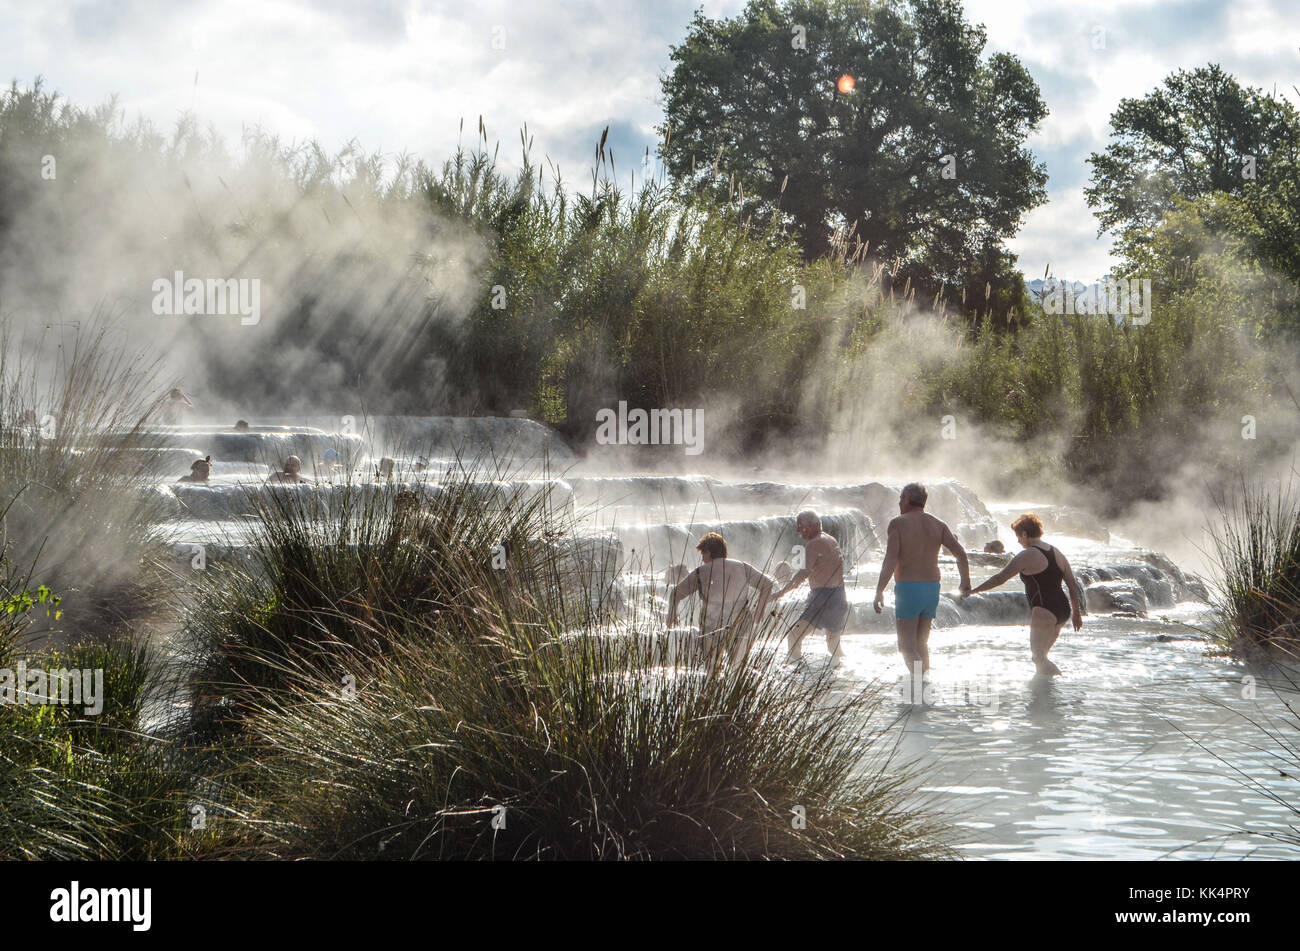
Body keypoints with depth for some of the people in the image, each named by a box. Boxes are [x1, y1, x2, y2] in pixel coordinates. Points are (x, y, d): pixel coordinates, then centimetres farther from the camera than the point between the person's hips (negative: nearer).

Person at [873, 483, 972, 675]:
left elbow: (891, 560, -16)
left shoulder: (898, 523, -6)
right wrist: (966, 582, 12)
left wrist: (879, 591, -15)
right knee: (921, 644, 19)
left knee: (907, 648, -4)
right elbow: (960, 553, -1)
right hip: (932, 588, 5)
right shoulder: (938, 525, 8)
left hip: (907, 589, -5)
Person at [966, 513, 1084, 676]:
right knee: (1040, 655, 19)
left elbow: (1000, 578, -8)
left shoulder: (1027, 556, -9)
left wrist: (974, 591, 0)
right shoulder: (1057, 553, 14)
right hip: (1063, 611, 8)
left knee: (1038, 657, -5)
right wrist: (1076, 613, 22)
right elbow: (1073, 585, 15)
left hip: (1043, 612, -8)